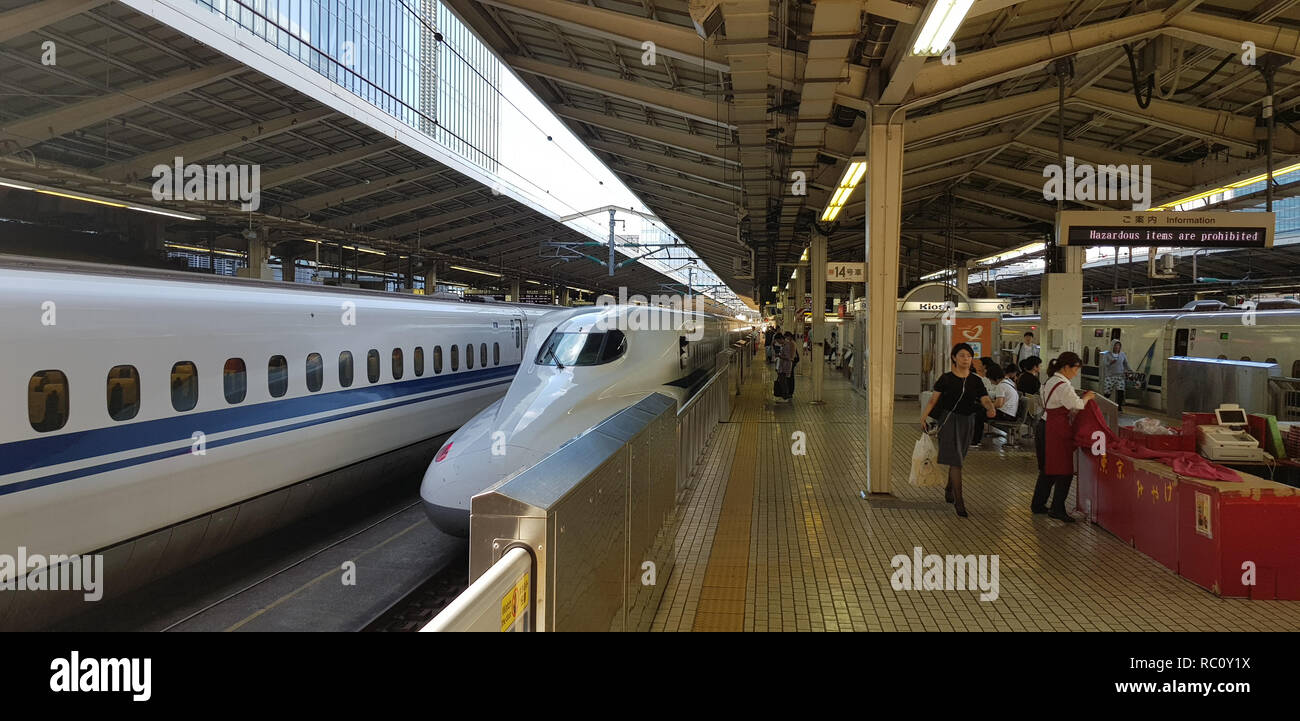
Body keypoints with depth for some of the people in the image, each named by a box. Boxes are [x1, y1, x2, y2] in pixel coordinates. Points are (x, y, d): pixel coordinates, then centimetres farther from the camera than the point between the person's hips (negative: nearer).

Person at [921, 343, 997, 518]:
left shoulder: (975, 380, 4)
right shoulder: (946, 378, -5)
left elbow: (985, 399, -6)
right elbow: (933, 399, -5)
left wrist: (991, 408, -28)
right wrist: (924, 416, -13)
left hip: (967, 421, 4)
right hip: (949, 419, -4)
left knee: (957, 459, 16)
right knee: (955, 460, -11)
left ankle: (949, 490, 39)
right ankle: (959, 501, -11)